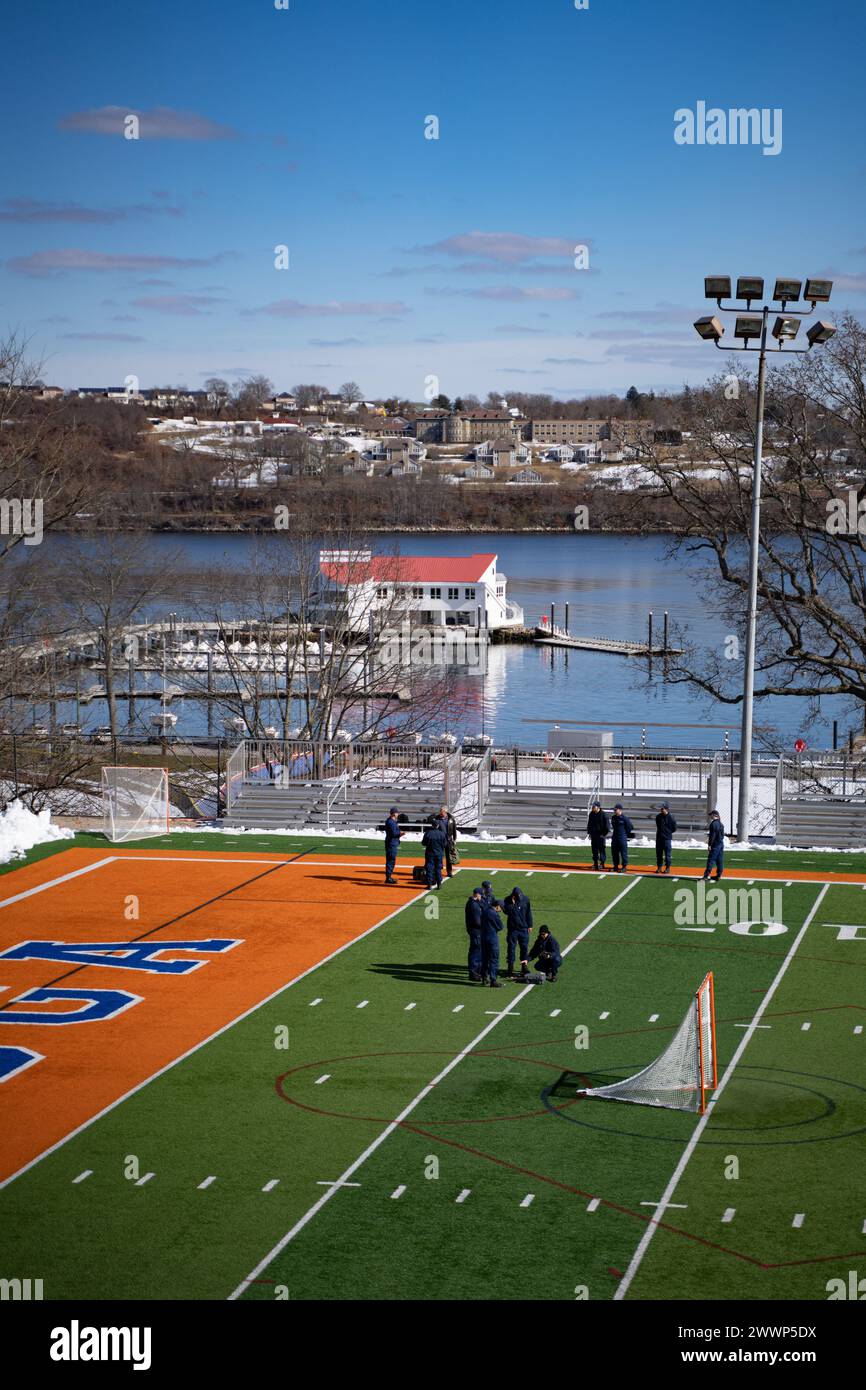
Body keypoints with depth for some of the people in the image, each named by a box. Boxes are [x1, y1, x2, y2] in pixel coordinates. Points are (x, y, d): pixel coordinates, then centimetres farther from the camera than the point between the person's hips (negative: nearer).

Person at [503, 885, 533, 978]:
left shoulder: (525, 900, 0)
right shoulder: (508, 900, -6)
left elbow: (529, 913, 7)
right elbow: (507, 911, -17)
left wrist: (530, 925, 7)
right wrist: (512, 903, -27)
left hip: (524, 928, 2)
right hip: (512, 928, -2)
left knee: (524, 947, 8)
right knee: (511, 947, -2)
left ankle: (524, 966, 20)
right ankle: (510, 967, 2)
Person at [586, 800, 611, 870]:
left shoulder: (603, 814, -8)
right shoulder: (591, 814, 11)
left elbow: (607, 825, -8)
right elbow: (589, 824, 20)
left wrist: (605, 833, -12)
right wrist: (589, 833, 14)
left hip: (601, 834, -6)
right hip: (593, 834, 6)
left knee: (602, 848, -4)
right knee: (594, 849, 8)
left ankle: (602, 862, 1)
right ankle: (595, 863, 15)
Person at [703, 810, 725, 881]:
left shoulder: (713, 824, -13)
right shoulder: (721, 824, 14)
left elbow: (712, 835, -18)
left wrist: (709, 844, -16)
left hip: (715, 845, -9)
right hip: (721, 844, 9)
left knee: (711, 860, -10)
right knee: (720, 860, 9)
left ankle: (706, 875, -13)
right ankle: (719, 875, 12)